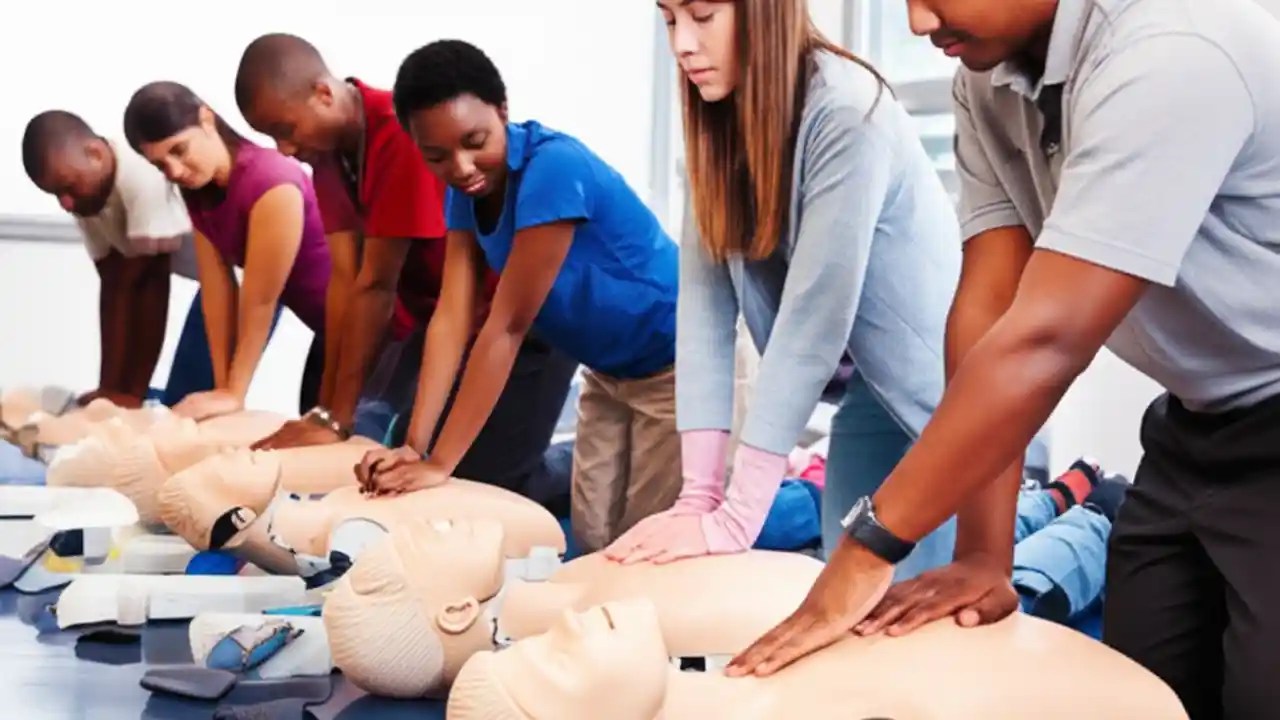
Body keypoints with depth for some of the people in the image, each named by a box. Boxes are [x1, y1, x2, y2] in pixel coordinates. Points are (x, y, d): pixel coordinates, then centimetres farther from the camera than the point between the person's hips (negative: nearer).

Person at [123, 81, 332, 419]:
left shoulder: (270, 182, -26)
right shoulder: (198, 189, 1)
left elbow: (261, 300, -23)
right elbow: (217, 288, -3)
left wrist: (235, 393, -17)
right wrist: (223, 386, -8)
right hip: (327, 330, 8)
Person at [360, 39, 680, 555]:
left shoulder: (553, 168, -31)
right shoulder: (468, 188, -5)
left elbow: (507, 327, -30)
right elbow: (452, 316, -12)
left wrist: (440, 464, -28)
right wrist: (412, 446, -22)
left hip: (675, 366, -8)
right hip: (608, 373, 8)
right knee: (592, 539, 9)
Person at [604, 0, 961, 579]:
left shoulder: (846, 114, -27)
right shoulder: (720, 121, -3)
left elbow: (813, 317, -30)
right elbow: (703, 297, -11)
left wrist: (737, 518, -30)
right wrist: (699, 494, -20)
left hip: (943, 386, -7)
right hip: (870, 388, 7)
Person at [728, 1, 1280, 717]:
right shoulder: (989, 74, -4)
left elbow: (1045, 342, -32)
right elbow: (989, 303, -8)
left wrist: (869, 549, -29)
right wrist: (984, 552, -12)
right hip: (1196, 423, 7)